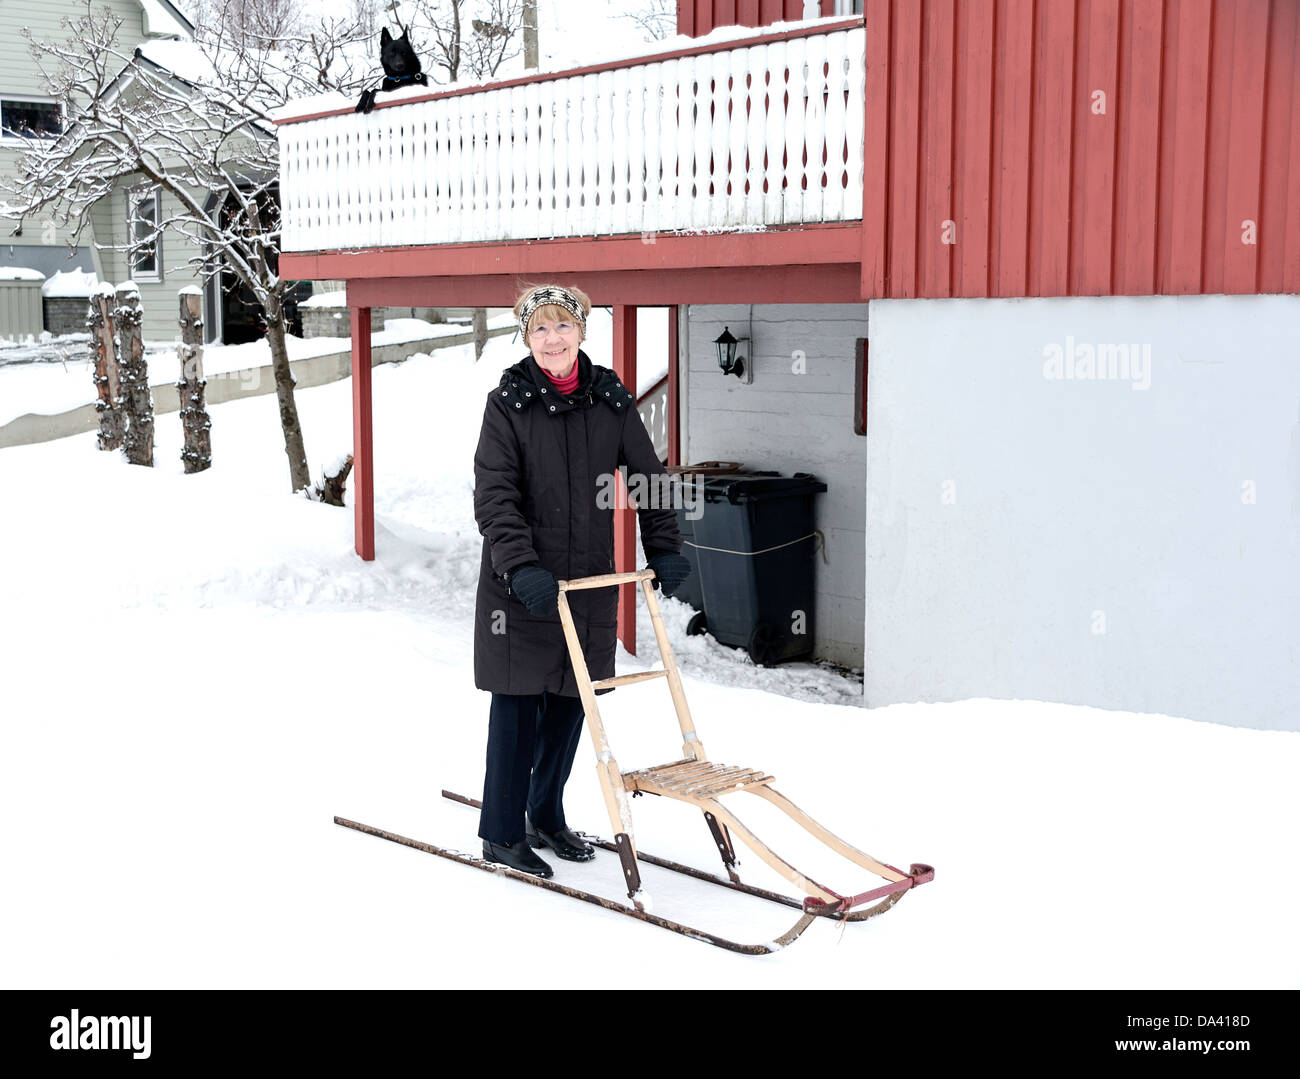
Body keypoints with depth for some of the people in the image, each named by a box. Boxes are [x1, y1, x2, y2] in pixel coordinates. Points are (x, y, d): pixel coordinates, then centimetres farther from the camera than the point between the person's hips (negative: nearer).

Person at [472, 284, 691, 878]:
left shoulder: (610, 399, 4)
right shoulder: (507, 402, -7)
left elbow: (648, 475, 12)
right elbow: (493, 495, -13)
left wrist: (665, 549, 6)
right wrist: (521, 566, -25)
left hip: (589, 578, 4)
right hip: (521, 582, -4)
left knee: (571, 699, 12)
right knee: (517, 701, 2)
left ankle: (546, 815, 30)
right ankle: (502, 833, 13)